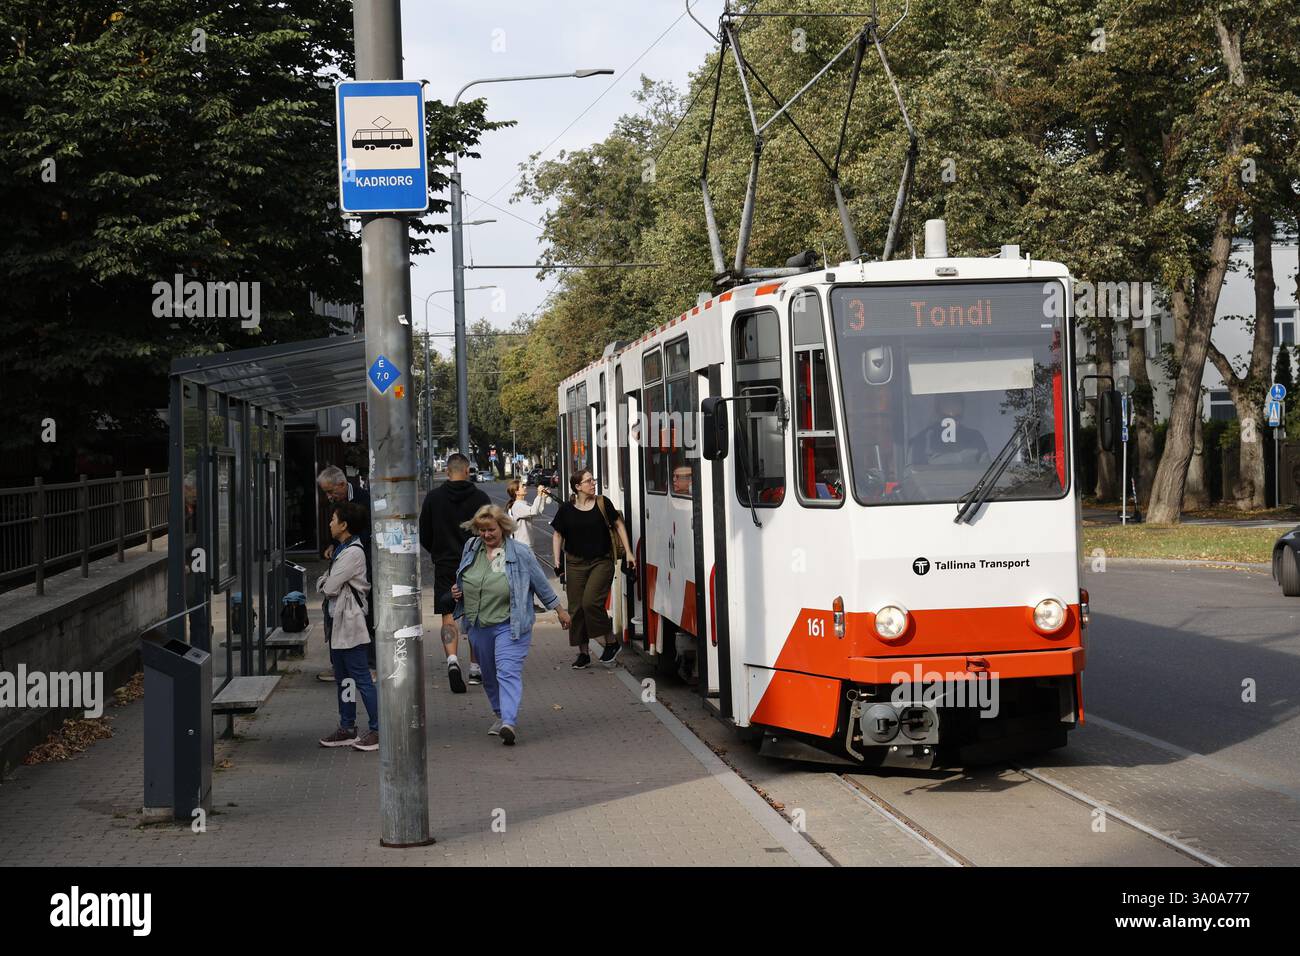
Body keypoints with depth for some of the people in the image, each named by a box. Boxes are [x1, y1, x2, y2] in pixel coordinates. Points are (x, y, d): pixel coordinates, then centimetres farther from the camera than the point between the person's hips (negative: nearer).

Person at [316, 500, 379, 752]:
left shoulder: (353, 552, -17)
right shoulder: (341, 549, 14)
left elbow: (330, 587, -17)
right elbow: (324, 583, 18)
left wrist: (325, 584, 3)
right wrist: (325, 582, -1)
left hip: (349, 622, -10)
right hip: (338, 622, 10)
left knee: (361, 678, -7)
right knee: (343, 678, 14)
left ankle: (378, 729, -3)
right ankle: (347, 729, 21)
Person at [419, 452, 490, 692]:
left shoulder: (433, 497, -2)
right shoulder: (480, 497, -4)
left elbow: (424, 537, 4)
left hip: (445, 566, 0)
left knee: (448, 617, 0)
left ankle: (452, 660, -23)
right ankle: (475, 668, 17)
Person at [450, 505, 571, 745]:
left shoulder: (520, 554, -8)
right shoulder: (471, 549, 5)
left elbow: (541, 584, 1)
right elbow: (463, 580, 24)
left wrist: (559, 610, 7)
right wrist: (457, 591, 2)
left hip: (510, 625, -6)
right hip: (479, 625, 6)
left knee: (508, 672, -18)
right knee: (489, 676, 16)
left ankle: (509, 722, -29)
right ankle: (501, 715, 34)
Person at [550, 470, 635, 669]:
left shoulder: (603, 503, 0)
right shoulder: (566, 509, 1)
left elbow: (618, 526, 9)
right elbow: (558, 535, 11)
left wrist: (628, 553, 6)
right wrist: (556, 560, 1)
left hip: (601, 561, -2)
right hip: (576, 564, 2)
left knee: (591, 602, -18)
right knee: (576, 608, 2)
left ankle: (611, 642, 0)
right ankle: (583, 653, 13)